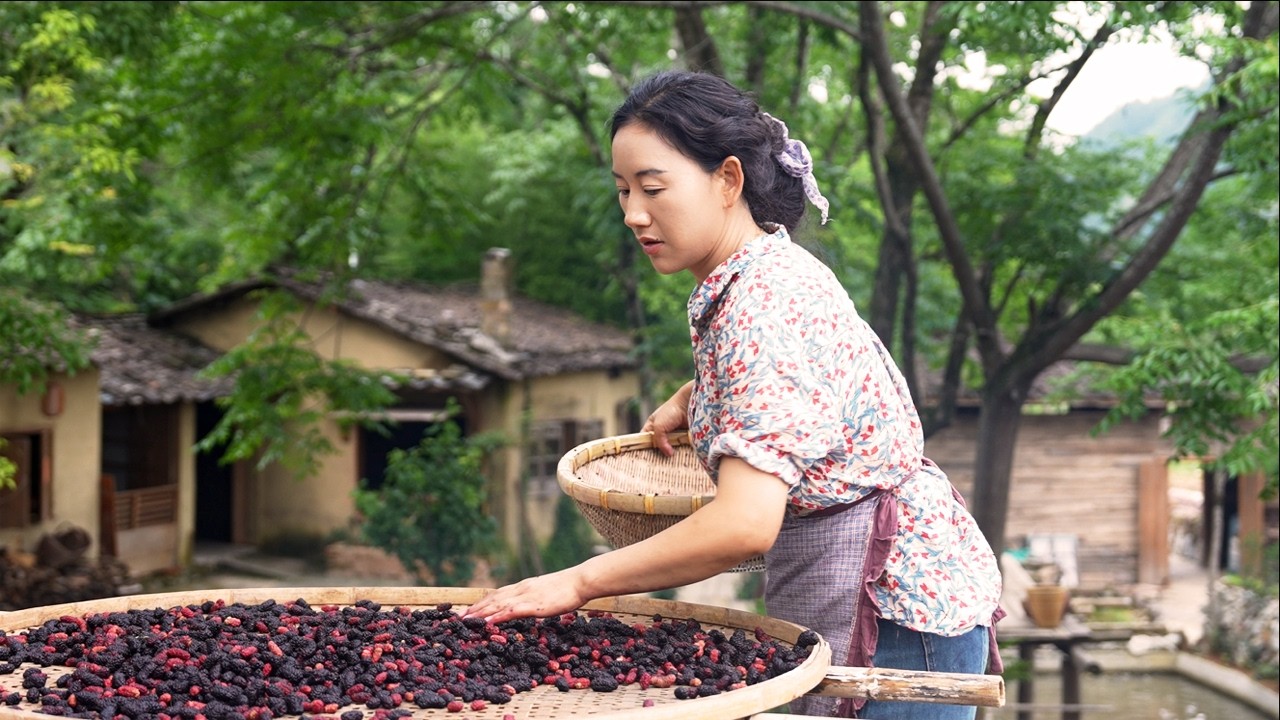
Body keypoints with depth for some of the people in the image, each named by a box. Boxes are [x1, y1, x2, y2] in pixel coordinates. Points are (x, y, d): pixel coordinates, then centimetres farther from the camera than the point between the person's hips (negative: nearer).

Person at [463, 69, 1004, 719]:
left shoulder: (769, 302, -23)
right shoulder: (733, 284, 8)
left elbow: (745, 525, -32)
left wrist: (579, 583, -24)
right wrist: (688, 402, 15)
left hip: (896, 609, -10)